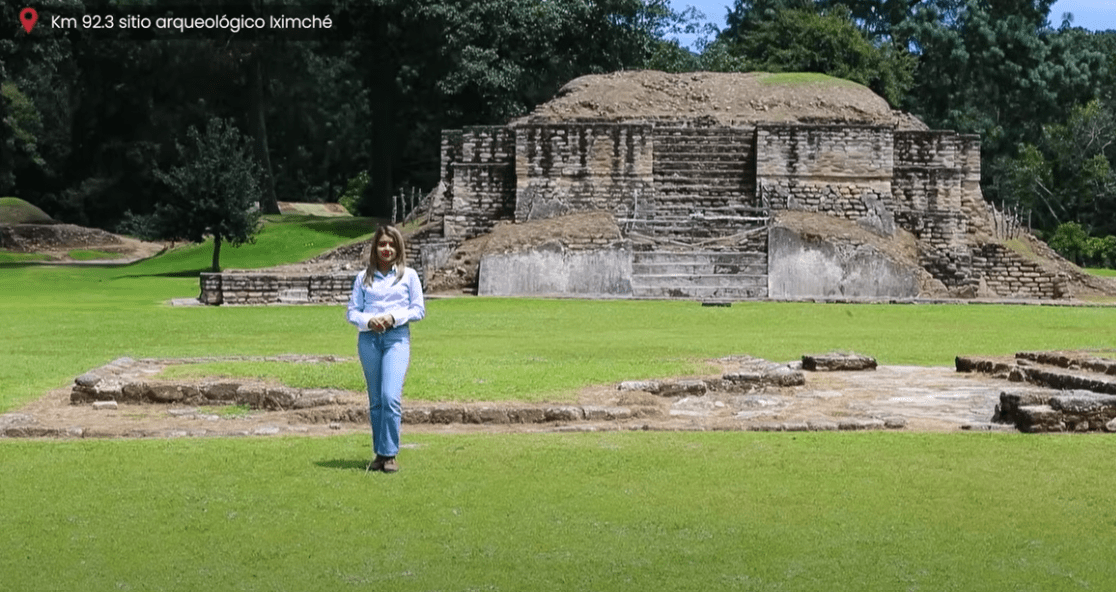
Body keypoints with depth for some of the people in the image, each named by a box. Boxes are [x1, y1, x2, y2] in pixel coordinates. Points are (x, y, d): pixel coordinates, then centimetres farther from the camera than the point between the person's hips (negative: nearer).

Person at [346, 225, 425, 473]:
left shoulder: (408, 276, 8)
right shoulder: (363, 278, 12)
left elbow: (419, 310, 5)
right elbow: (352, 311, 10)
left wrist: (394, 317, -10)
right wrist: (368, 321, -11)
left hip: (397, 337, -2)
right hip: (368, 338, 2)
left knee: (391, 397, -15)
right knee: (375, 401, 6)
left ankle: (389, 454, -11)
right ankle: (379, 454, 13)